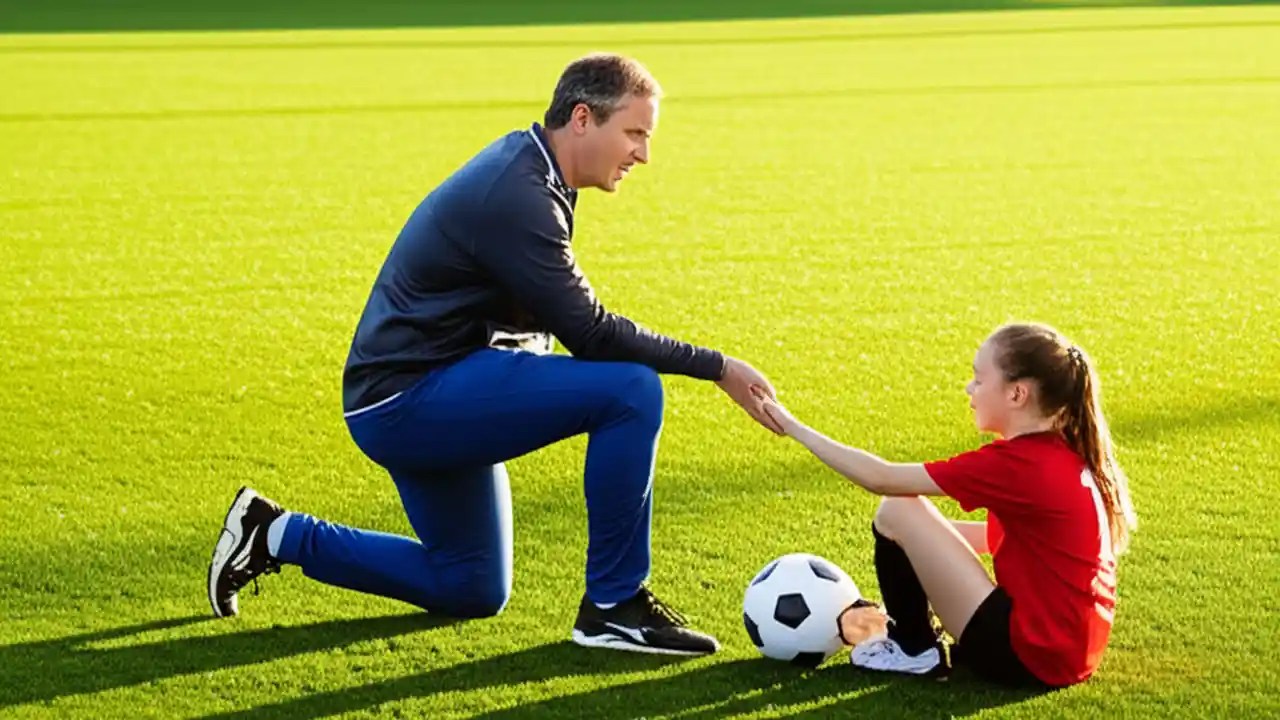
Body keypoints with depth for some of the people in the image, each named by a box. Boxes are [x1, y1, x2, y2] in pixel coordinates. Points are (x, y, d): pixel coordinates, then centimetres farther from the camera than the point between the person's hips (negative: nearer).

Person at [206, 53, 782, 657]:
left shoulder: (524, 170, 10)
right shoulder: (518, 196, -21)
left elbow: (547, 315, 20)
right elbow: (590, 332, -22)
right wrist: (717, 368, -17)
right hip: (405, 399, -11)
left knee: (473, 591, 21)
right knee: (631, 389, -22)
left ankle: (276, 537, 24)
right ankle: (614, 606, -12)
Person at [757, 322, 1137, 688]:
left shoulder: (1016, 463, -19)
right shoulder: (1068, 455, 6)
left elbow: (880, 478, -14)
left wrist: (795, 427, -5)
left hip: (1029, 657, -9)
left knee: (895, 512, -7)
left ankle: (915, 650, 8)